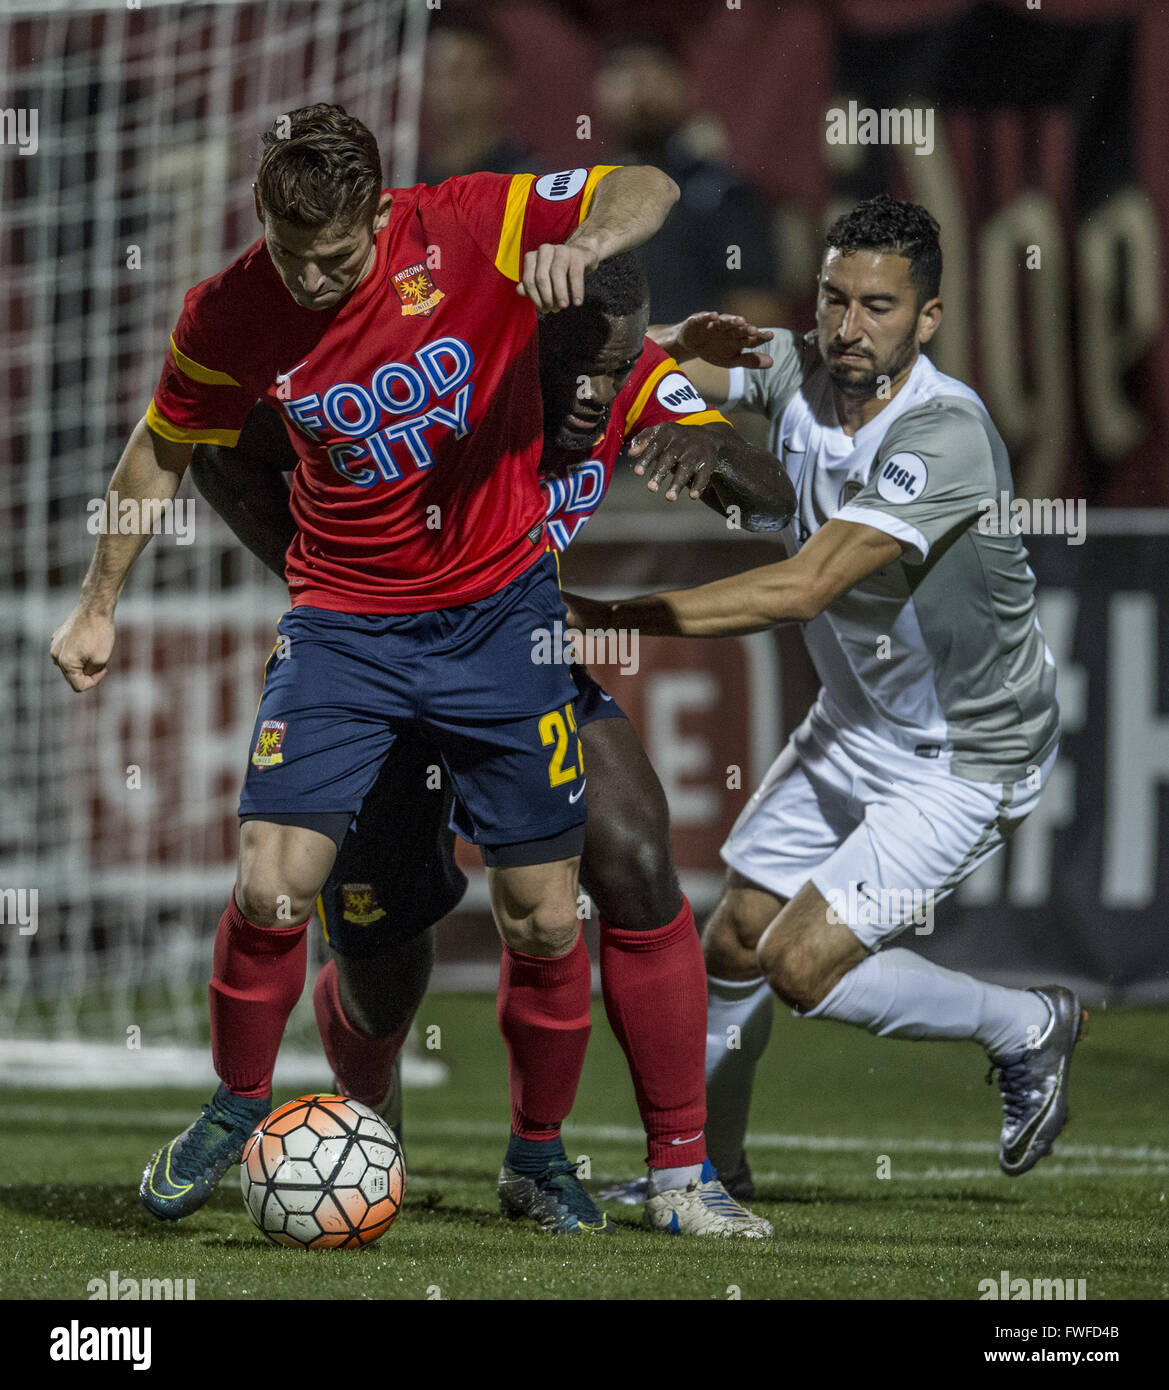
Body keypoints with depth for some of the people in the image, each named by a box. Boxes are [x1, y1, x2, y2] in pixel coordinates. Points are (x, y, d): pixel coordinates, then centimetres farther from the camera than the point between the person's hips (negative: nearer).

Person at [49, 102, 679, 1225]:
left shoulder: (472, 228, -15)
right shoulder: (229, 315, -9)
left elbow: (649, 191, -12)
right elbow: (161, 448, 9)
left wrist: (584, 242, -34)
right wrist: (98, 605, 13)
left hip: (498, 611, 0)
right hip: (341, 617, 1)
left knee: (542, 916, 2)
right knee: (272, 887, -13)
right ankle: (237, 1108, 13)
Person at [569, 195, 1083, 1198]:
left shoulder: (947, 435, -31)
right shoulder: (798, 373, -10)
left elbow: (802, 589, -37)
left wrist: (609, 616, -38)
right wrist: (686, 343, -22)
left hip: (965, 764, -7)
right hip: (851, 730, 7)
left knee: (802, 964, -14)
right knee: (735, 941, 9)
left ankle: (1027, 1029, 8)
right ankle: (707, 1163, 32)